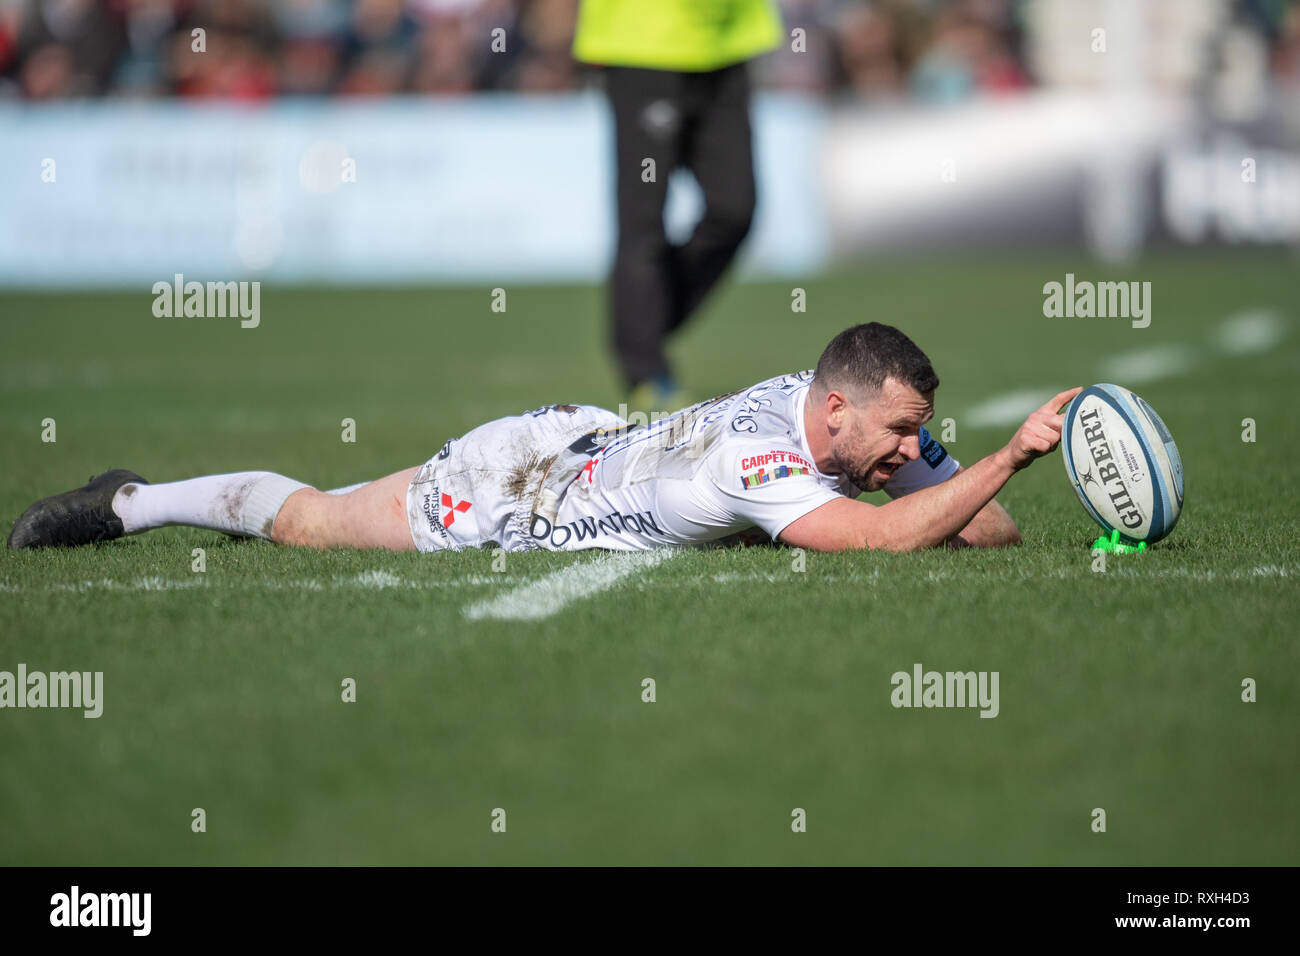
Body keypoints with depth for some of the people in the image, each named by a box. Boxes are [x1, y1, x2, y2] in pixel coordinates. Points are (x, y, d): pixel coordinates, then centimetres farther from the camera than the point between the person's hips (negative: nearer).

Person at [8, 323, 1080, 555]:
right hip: (510, 489, -7)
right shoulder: (761, 455, -40)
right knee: (309, 523, 13)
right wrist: (1010, 455, -52)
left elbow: (989, 528, -11)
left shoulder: (850, 411, -17)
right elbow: (884, 537, -53)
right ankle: (128, 504, 35)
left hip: (588, 443, 7)